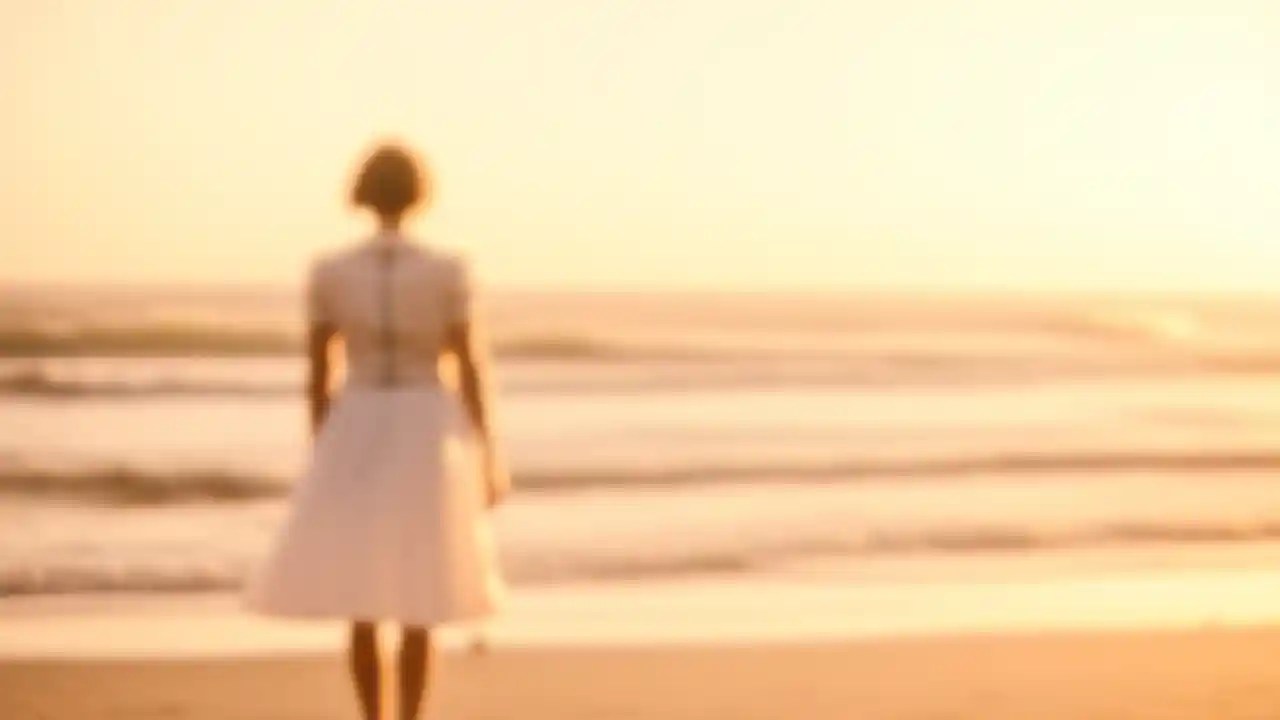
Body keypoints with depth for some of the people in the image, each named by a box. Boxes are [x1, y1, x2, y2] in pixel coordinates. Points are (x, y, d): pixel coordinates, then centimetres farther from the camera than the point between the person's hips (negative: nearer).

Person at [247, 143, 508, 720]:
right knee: (418, 602, 9)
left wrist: (322, 462, 11)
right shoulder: (447, 270, -7)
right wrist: (487, 458, 2)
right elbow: (471, 369, -6)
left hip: (356, 438, 1)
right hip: (427, 440, -1)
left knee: (361, 600, 11)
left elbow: (317, 371, 1)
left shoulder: (328, 271, -2)